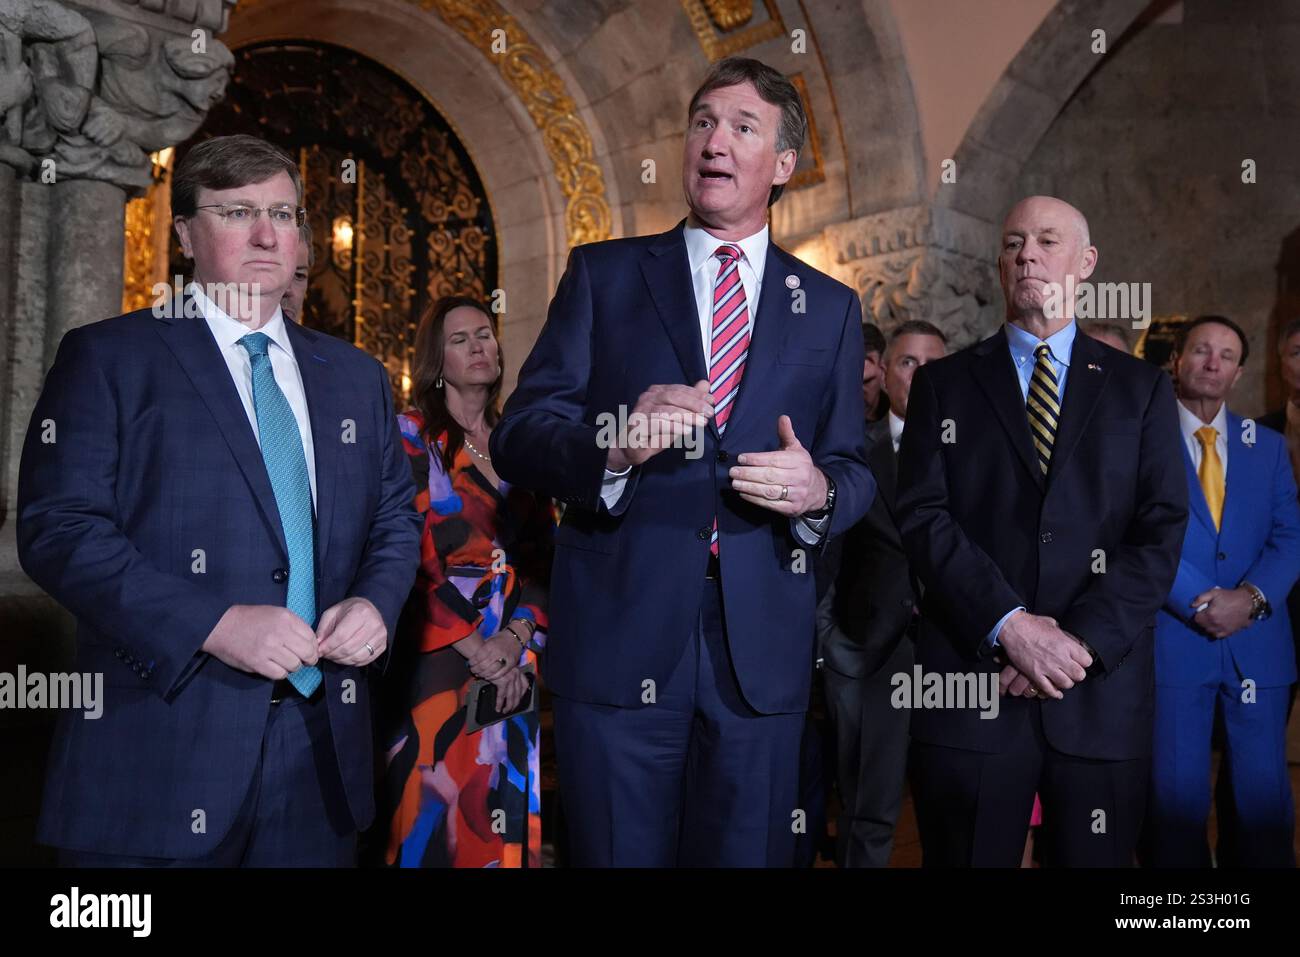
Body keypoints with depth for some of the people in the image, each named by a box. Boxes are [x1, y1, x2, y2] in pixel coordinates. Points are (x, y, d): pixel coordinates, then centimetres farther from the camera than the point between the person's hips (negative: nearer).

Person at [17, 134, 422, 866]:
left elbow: (396, 516, 15)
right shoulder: (108, 357, -1)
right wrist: (213, 624, -19)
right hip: (163, 745, -4)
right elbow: (59, 527, -10)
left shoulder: (355, 375, 13)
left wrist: (376, 601, -5)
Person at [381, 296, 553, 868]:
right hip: (437, 658, -4)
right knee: (439, 808, -2)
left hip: (515, 663, 4)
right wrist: (474, 648, -14)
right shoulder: (411, 435, 1)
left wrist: (516, 635, -9)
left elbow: (544, 554, 7)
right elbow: (410, 553, -8)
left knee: (506, 810, 6)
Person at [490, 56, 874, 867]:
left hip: (763, 649, 2)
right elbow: (518, 438, -1)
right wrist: (616, 444, -21)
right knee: (618, 853, 10)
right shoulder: (603, 275, 5)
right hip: (619, 638, -1)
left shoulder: (831, 307, 11)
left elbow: (855, 471, 10)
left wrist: (818, 491, -13)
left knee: (749, 854, 13)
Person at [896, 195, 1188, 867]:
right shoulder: (943, 385, 9)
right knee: (967, 856, 8)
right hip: (969, 688, 0)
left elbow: (1162, 531, 1)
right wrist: (1009, 625, -15)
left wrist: (1083, 641, -12)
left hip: (1101, 694, 1)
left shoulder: (1140, 389, 11)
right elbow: (923, 519, -3)